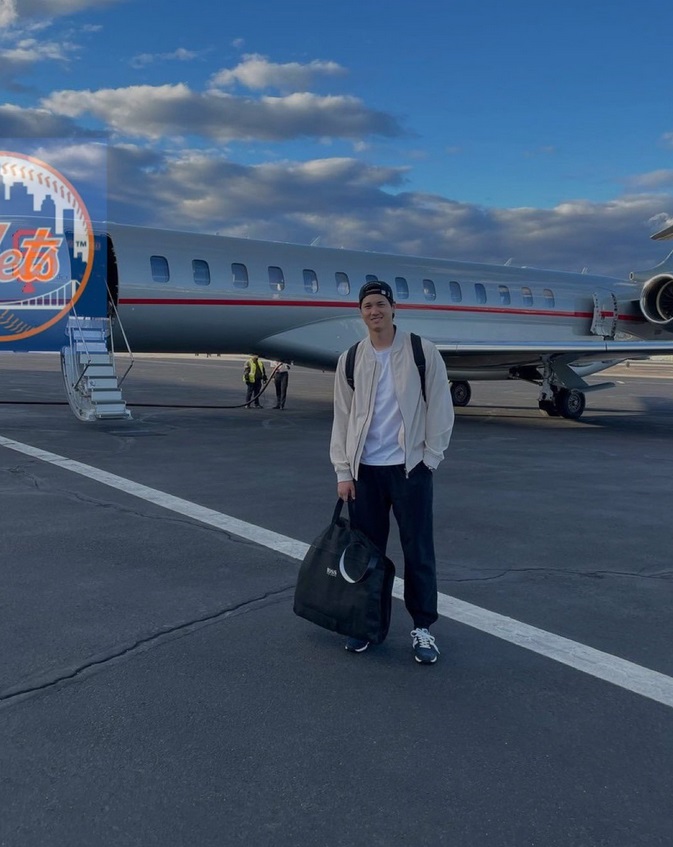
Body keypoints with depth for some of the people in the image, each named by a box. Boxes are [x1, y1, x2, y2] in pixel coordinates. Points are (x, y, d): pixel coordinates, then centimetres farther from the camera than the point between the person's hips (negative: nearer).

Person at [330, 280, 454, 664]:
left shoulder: (423, 352, -3)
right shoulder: (350, 360, 5)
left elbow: (440, 409, -2)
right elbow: (342, 418, 6)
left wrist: (429, 459, -6)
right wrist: (343, 471, 1)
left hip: (410, 467, -2)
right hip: (365, 469, 3)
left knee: (418, 550, 4)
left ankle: (423, 627, 18)